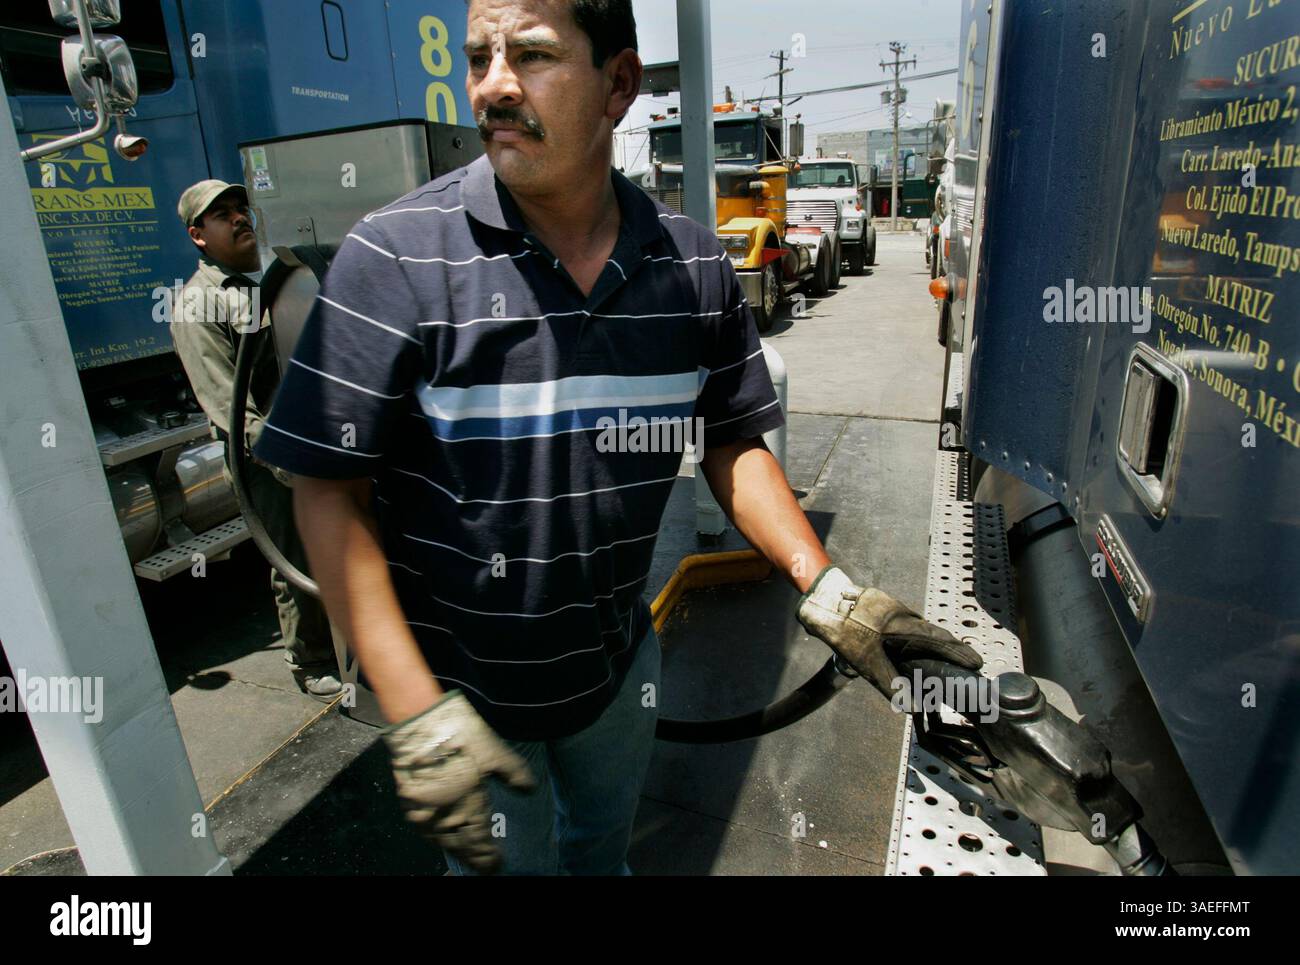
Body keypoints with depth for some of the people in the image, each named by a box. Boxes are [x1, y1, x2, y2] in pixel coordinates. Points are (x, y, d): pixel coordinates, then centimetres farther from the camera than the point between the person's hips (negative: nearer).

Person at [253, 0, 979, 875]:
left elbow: (733, 442, -1)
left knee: (604, 843, 31)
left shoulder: (696, 267, -9)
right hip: (459, 679, -3)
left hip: (620, 661, 4)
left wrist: (823, 585, -13)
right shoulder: (397, 256, -20)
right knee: (507, 860, 23)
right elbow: (331, 491, -19)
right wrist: (417, 716, -22)